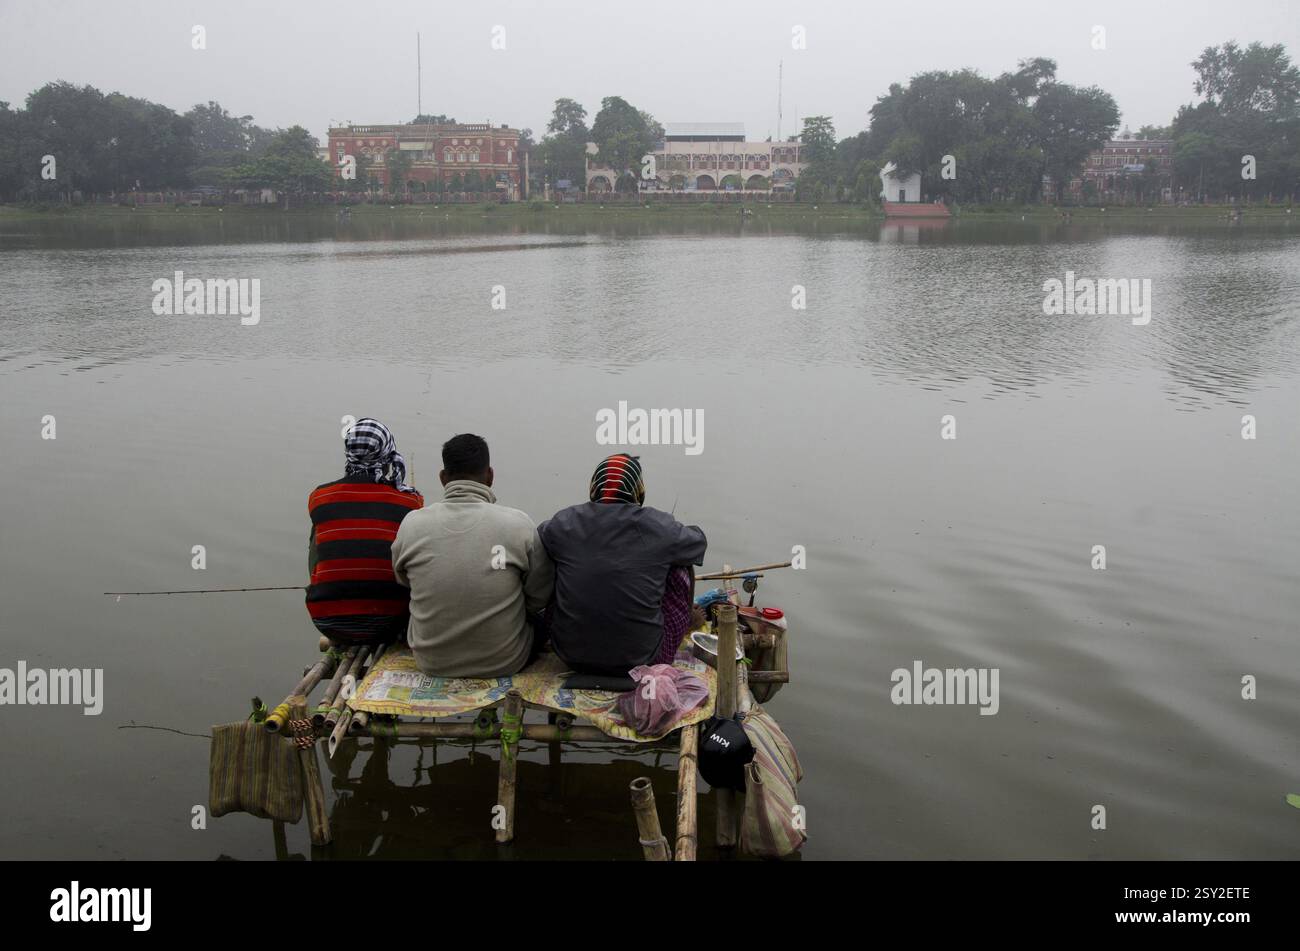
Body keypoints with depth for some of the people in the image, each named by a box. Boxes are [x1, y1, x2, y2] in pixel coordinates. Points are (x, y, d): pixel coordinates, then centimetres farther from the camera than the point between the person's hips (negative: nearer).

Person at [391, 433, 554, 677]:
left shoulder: (412, 525, -11)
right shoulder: (519, 524, -17)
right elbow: (540, 597, -6)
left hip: (431, 663, 2)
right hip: (505, 662, -2)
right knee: (538, 618, 30)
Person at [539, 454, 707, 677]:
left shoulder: (564, 523, -7)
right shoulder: (659, 527, -12)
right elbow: (698, 541, 10)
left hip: (571, 656, 2)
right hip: (640, 659, -2)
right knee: (680, 569, 15)